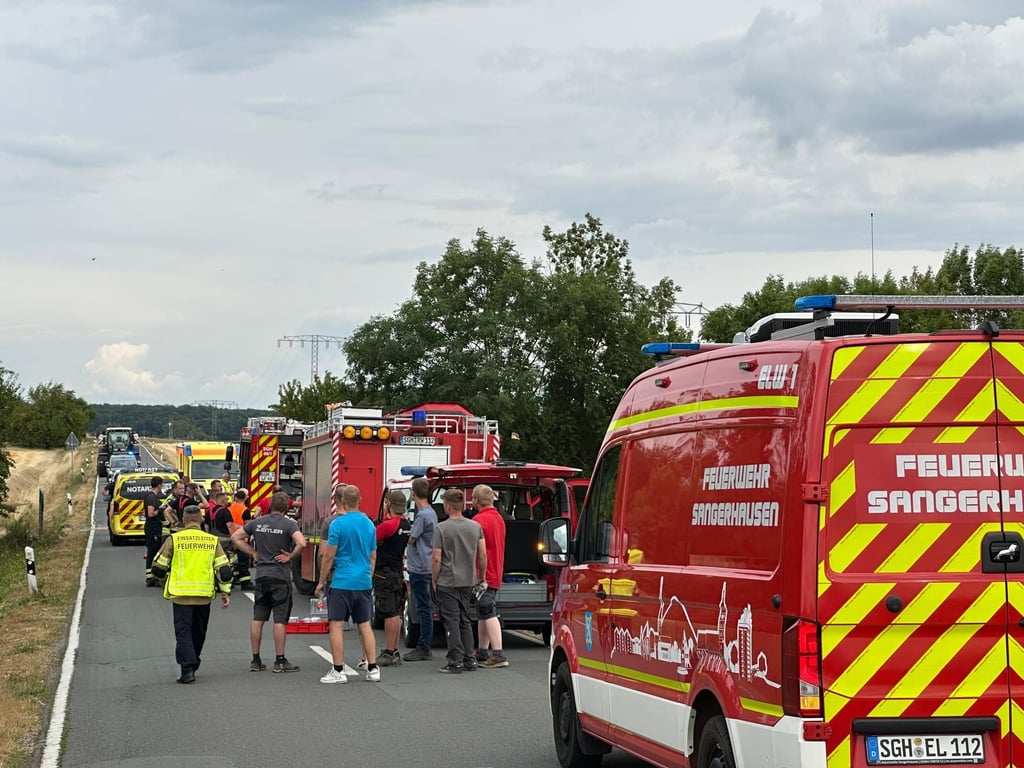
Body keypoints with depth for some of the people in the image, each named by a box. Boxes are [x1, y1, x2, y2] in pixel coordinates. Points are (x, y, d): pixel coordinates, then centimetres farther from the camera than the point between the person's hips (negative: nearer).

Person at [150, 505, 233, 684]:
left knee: (183, 631, 1)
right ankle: (193, 664, 32)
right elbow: (224, 569, 2)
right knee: (198, 633, 19)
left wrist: (165, 578, 23)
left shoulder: (174, 540, -3)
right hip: (204, 595, 3)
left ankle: (188, 669, -13)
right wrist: (226, 592, 9)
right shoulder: (212, 541, 3)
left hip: (181, 594, -3)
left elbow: (158, 568, 2)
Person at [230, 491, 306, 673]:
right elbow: (302, 543, -24)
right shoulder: (288, 525, -10)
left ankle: (255, 661, 12)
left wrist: (253, 553, 10)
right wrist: (290, 556, -8)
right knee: (280, 620, 0)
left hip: (261, 575, 4)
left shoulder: (257, 522, 5)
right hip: (281, 576, -4)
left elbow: (235, 537, 9)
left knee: (258, 619, 8)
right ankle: (280, 661, 2)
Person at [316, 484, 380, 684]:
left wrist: (321, 581, 0)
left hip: (342, 583, -6)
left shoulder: (338, 524, -10)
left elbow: (328, 556, -9)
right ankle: (373, 669, 10)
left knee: (336, 625, 0)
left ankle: (338, 671, -2)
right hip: (364, 583, 6)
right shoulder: (369, 524, 8)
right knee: (365, 625, 11)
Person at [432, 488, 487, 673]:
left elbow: (436, 559, -13)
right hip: (468, 582, 5)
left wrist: (434, 580, -1)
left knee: (451, 622, -2)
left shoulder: (441, 528, -12)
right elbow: (483, 555, 3)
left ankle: (456, 662, -4)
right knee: (465, 621, 15)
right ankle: (469, 660, 15)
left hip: (447, 582, -5)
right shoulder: (475, 526, 2)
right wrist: (481, 577, 15)